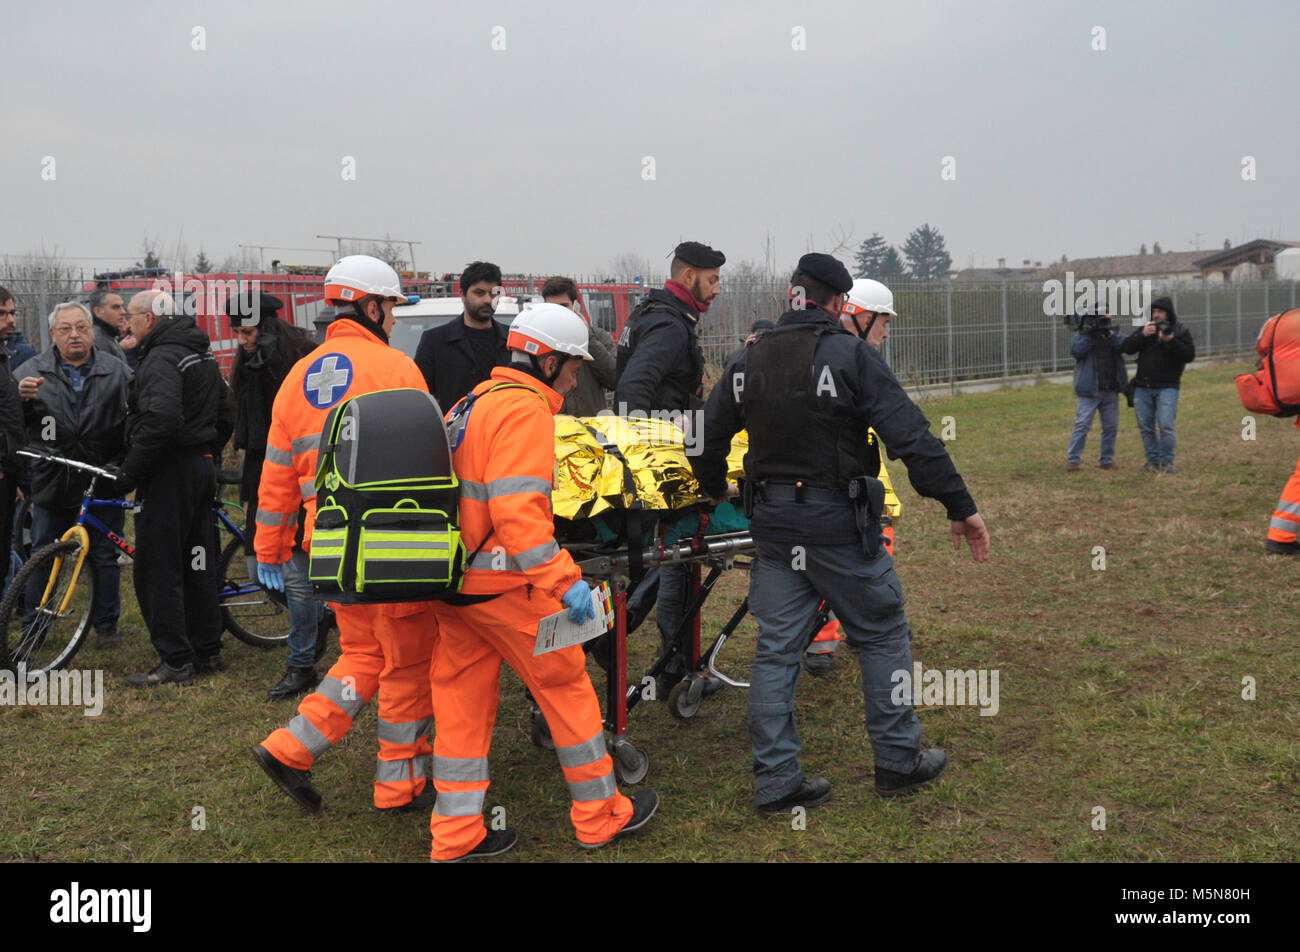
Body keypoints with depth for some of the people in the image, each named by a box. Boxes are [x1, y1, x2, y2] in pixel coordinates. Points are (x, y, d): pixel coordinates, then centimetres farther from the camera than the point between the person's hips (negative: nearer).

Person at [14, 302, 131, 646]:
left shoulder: (116, 371, 5)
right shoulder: (32, 371, 5)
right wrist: (21, 397, -20)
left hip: (103, 482, 0)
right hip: (52, 484, 0)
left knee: (106, 557, 7)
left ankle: (107, 624, 21)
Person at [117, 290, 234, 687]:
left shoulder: (162, 357, -15)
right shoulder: (203, 355, 16)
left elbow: (161, 420, -29)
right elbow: (225, 418, 20)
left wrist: (129, 472, -21)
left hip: (170, 474, -10)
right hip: (202, 468, 10)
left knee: (157, 569, -3)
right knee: (197, 564, 14)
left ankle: (175, 661, 0)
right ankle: (207, 652, 21)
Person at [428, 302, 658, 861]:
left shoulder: (474, 401, 15)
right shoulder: (525, 409, -15)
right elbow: (518, 509, -26)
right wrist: (564, 580, -28)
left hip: (453, 579, 9)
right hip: (500, 583, -9)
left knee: (462, 697, 12)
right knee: (566, 685, 5)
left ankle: (456, 834, 19)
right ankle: (600, 816, 18)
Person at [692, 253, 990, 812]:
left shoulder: (748, 363, 6)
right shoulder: (850, 355, -10)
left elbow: (706, 439, 14)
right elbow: (912, 437, -16)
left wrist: (716, 490, 33)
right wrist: (960, 507, -12)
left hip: (773, 528, 5)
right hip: (841, 526, -5)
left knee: (776, 650, 9)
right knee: (882, 637, 12)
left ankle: (775, 781, 14)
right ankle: (898, 762, 22)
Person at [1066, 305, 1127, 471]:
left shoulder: (1113, 334, 11)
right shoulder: (1081, 334, 2)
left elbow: (1124, 345, -8)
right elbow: (1076, 351, -15)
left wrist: (1109, 332, -20)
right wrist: (1089, 333, -20)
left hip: (1111, 391, 4)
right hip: (1089, 390, -4)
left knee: (1111, 426, 7)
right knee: (1082, 425, -8)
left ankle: (1107, 460, 17)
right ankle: (1072, 459, -3)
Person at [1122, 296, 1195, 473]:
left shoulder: (1181, 331, 3)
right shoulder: (1146, 329, 11)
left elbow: (1189, 355, -8)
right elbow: (1127, 348, 0)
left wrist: (1170, 340, -19)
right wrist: (1143, 335, -15)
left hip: (1167, 387, -3)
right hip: (1142, 387, 3)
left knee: (1165, 425, -12)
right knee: (1146, 427, 5)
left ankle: (1167, 462, -1)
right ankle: (1153, 461, 15)